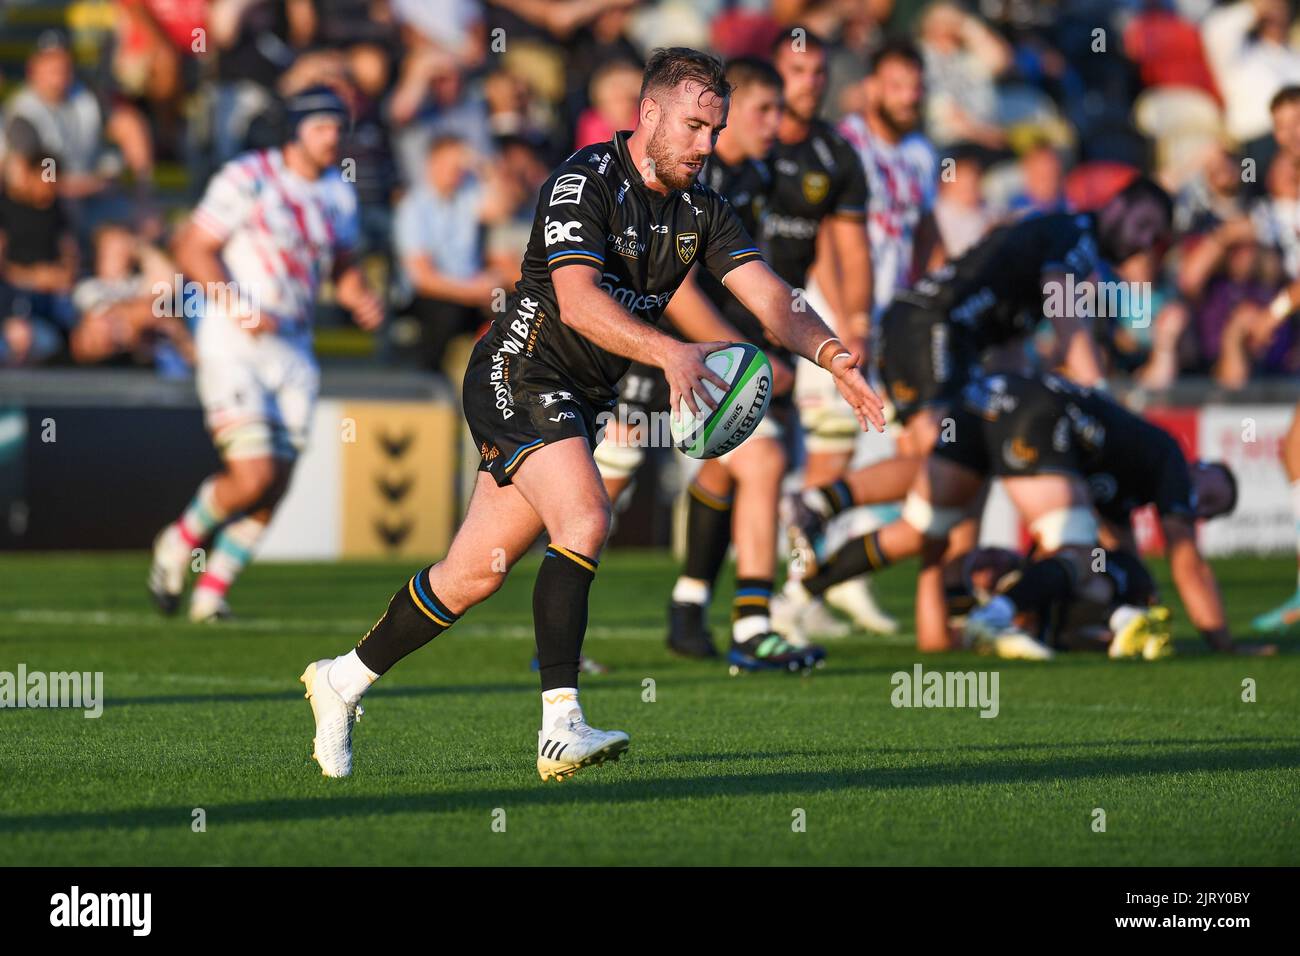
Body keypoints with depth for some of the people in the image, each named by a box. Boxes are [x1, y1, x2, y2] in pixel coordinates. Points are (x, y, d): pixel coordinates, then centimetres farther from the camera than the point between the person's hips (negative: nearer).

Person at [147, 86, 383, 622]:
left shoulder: (338, 195, 11)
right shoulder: (248, 179, -10)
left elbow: (342, 267, 24)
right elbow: (192, 249, -10)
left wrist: (361, 299, 2)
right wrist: (239, 310, -20)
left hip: (292, 352, 7)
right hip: (233, 348, -7)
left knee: (274, 487, 1)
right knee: (252, 477, -16)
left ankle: (212, 593, 14)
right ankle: (181, 542, 12)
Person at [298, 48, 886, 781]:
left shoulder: (701, 211, 5)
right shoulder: (584, 184, -17)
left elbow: (771, 298, -4)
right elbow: (577, 301, -31)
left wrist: (831, 354, -23)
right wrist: (669, 352, -45)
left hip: (580, 403, 8)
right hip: (520, 376, -8)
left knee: (475, 573, 10)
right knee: (585, 521, -27)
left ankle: (343, 680, 27)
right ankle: (562, 728, -31)